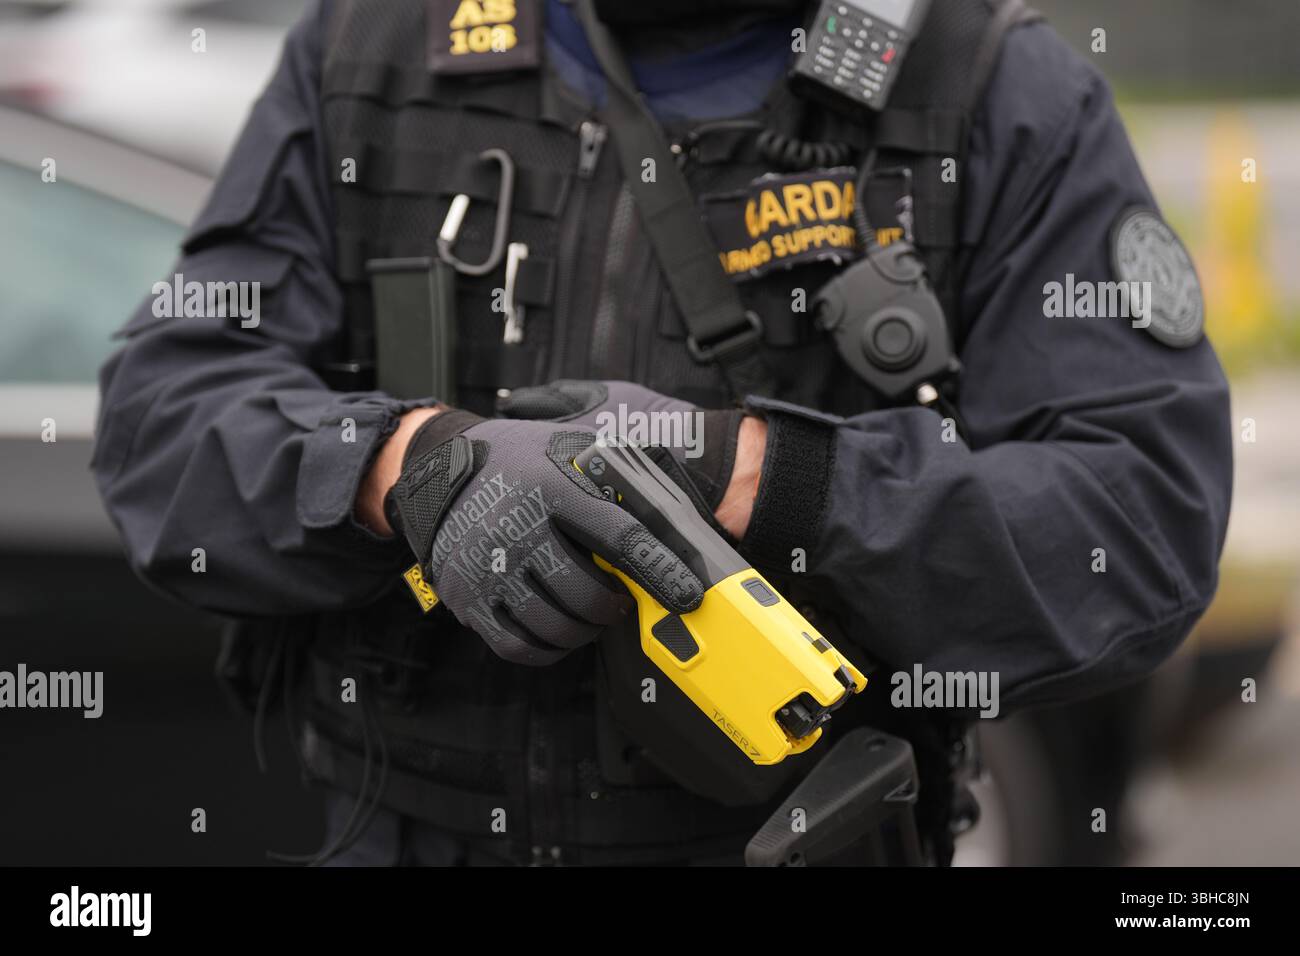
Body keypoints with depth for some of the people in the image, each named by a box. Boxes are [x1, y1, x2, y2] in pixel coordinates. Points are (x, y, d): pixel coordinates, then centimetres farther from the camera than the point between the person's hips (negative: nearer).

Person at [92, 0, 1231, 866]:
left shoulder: (1006, 100, -5)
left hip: (780, 833, -2)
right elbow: (168, 406, -1)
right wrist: (416, 463, -22)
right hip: (400, 832, 3)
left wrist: (745, 477, -24)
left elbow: (1144, 516, -13)